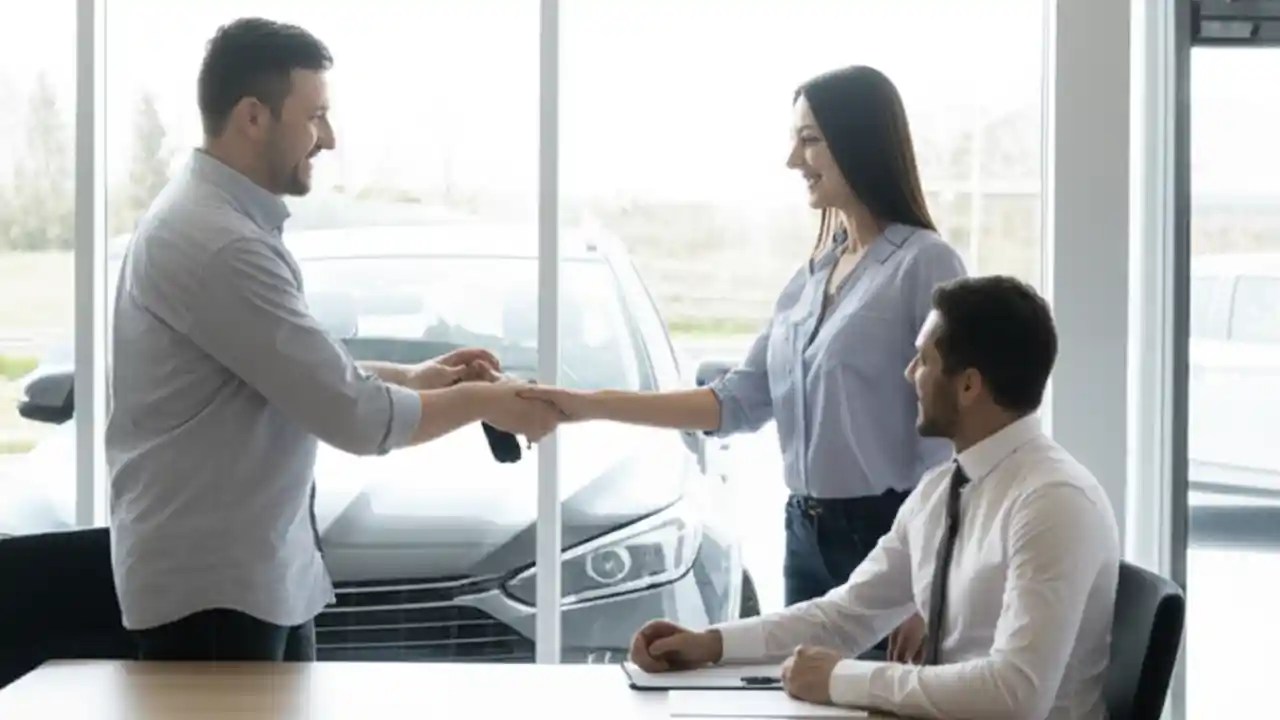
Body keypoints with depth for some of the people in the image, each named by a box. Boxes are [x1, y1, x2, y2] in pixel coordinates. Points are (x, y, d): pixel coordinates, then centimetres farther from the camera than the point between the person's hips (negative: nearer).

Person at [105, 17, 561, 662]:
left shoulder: (224, 220, 12)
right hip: (211, 585, -10)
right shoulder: (217, 243, -22)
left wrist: (413, 377, 11)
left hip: (265, 576, 10)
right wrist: (483, 403, -6)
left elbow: (310, 373, 23)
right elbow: (353, 416, -21)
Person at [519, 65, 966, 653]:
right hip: (808, 537, 8)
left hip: (889, 536, -7)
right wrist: (590, 406, 5)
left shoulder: (924, 265, -11)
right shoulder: (813, 275, 13)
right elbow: (740, 403, 11)